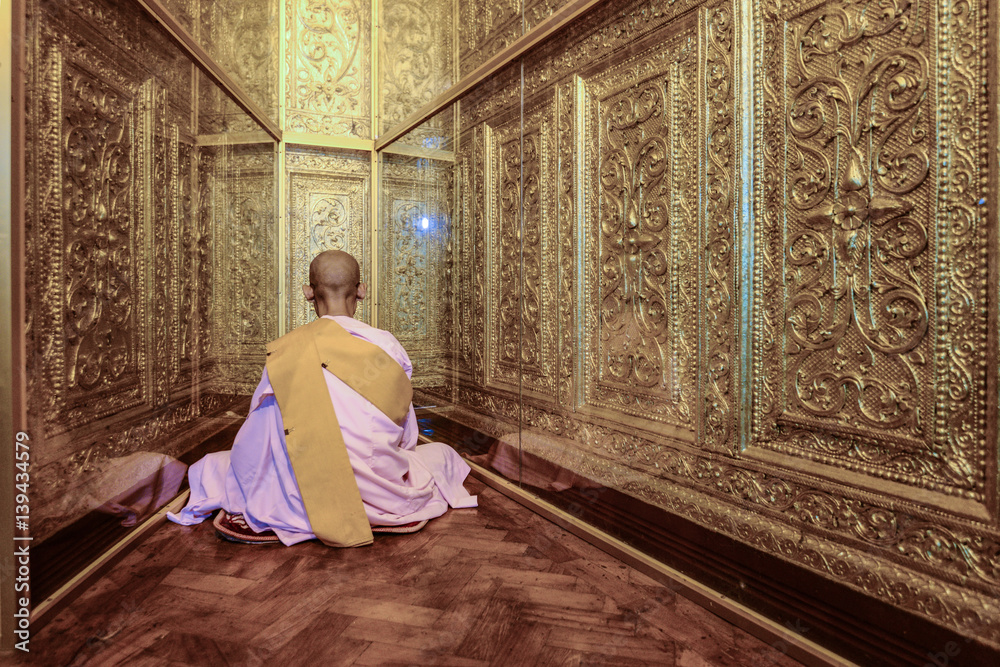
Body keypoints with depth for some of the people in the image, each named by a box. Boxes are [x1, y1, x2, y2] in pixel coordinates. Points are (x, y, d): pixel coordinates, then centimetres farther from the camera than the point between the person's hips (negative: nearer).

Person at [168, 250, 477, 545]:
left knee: (212, 464, 27)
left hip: (299, 499, 1)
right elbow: (406, 436, 3)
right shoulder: (386, 346, -7)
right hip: (383, 495, 0)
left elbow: (257, 440, 2)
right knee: (443, 454, 27)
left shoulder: (283, 351, -6)